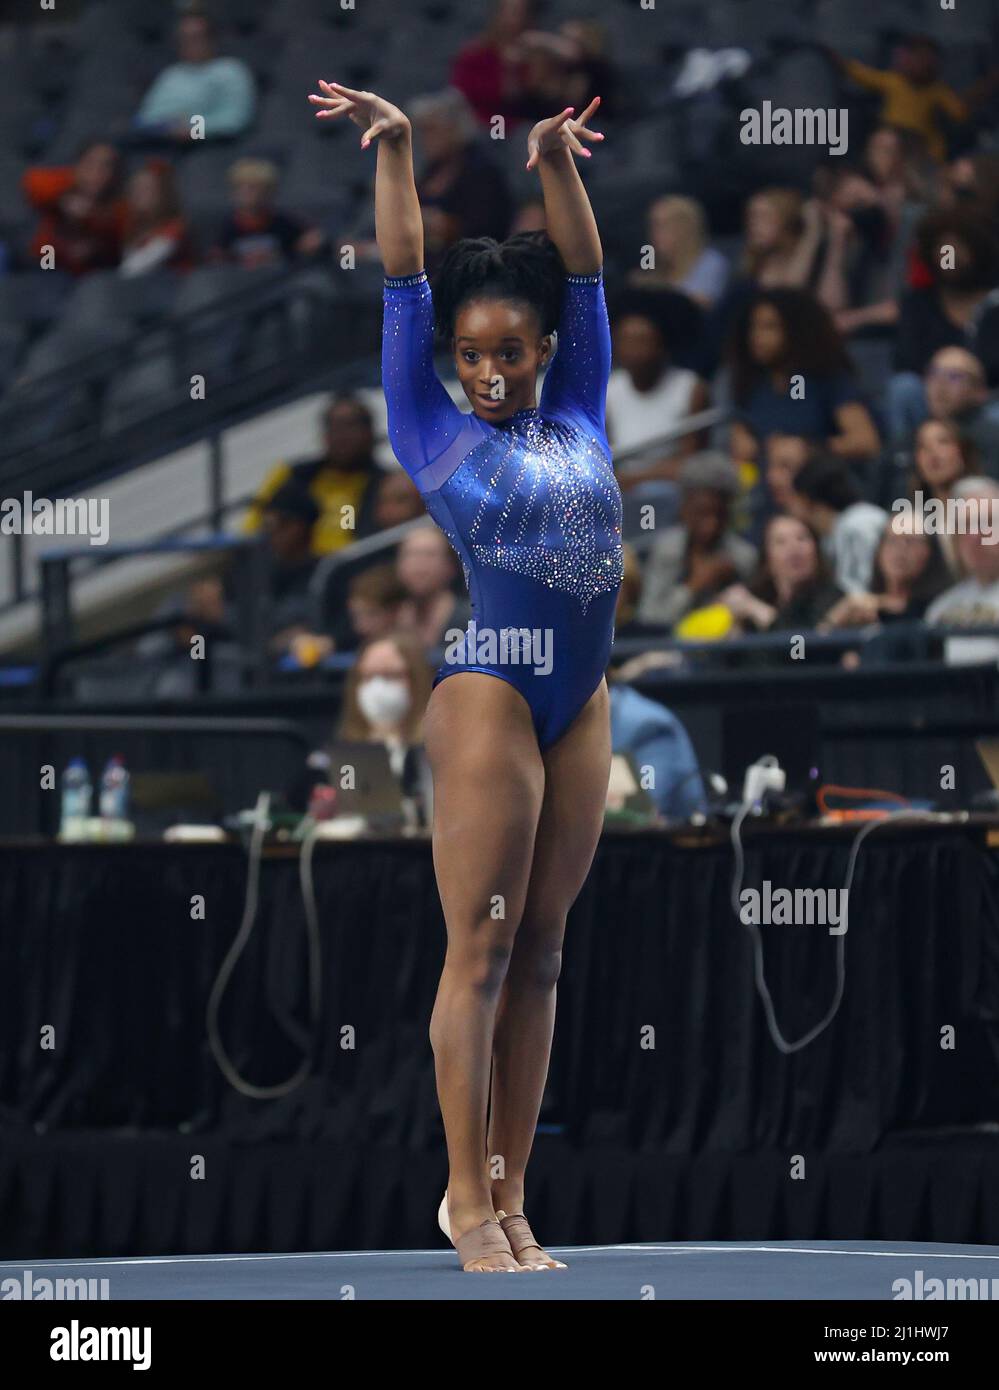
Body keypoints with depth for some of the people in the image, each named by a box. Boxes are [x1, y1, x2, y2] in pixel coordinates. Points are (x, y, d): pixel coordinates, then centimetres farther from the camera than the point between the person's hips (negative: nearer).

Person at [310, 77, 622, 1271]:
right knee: (480, 950, -6)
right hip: (490, 694, -5)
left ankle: (508, 1195, 8)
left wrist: (557, 163, 3)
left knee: (538, 956, 6)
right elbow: (401, 281, 2)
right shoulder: (435, 435, 3)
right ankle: (466, 1198, -4)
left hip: (581, 703, 5)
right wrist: (394, 150, 1)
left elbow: (585, 277, 12)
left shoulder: (578, 419, 12)